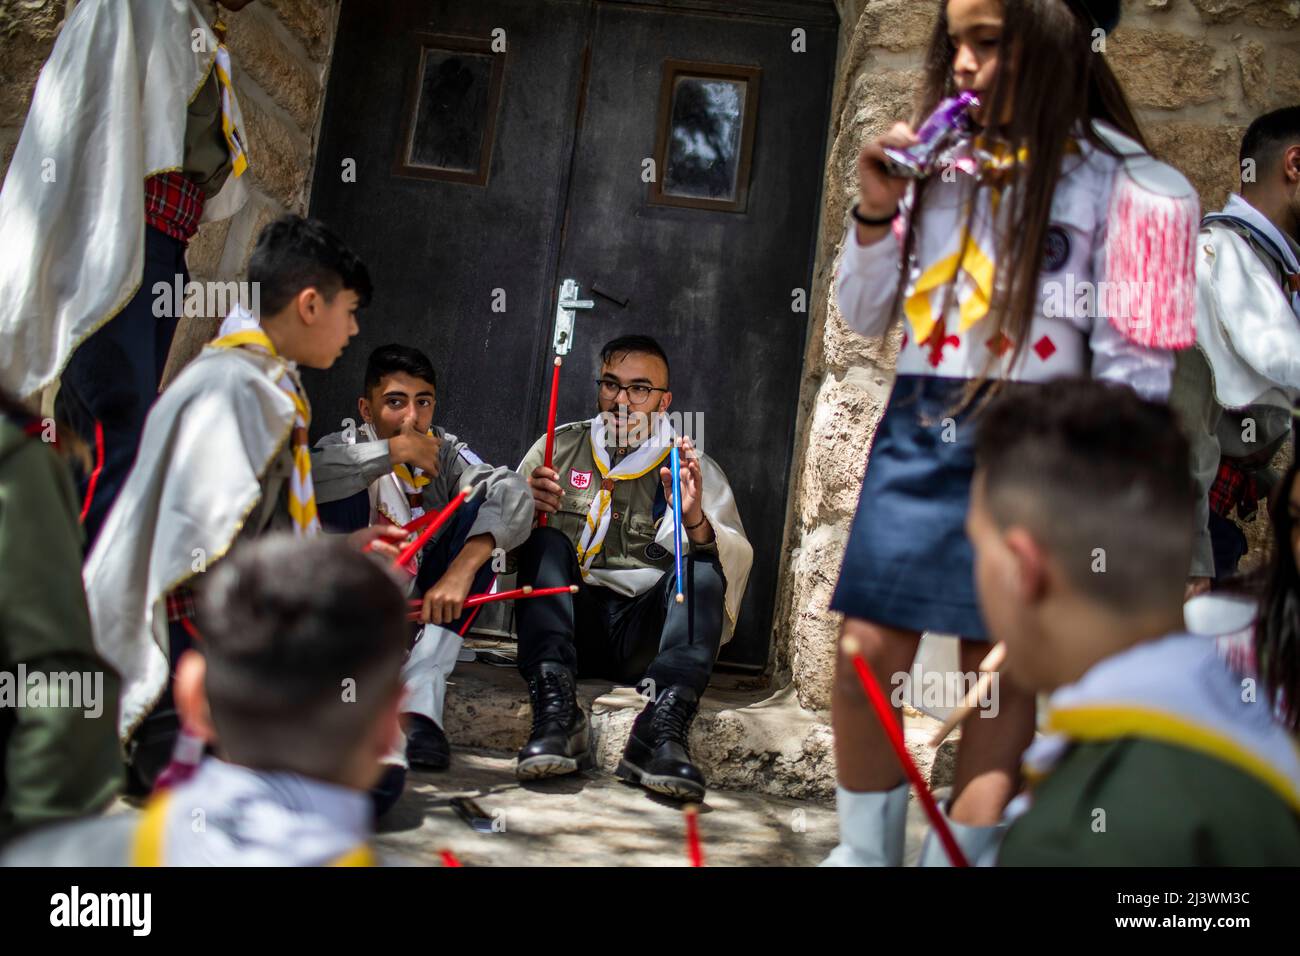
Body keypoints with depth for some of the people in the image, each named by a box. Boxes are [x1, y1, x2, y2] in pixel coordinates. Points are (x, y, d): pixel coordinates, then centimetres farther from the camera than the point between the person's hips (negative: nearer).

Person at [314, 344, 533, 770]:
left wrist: (461, 570, -42)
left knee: (481, 509, -20)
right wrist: (393, 452, -30)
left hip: (427, 610, 2)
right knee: (345, 494, -21)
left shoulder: (445, 452, -4)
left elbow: (514, 492, -26)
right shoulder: (347, 446, -6)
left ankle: (420, 695, -33)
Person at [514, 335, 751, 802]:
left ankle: (662, 730, -46)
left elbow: (739, 562, -4)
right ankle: (556, 714, -40)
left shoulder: (697, 469, 11)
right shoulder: (560, 447, 15)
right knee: (546, 542, -22)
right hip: (572, 619, 1)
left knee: (703, 563, -24)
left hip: (643, 634, -1)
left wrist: (696, 523, -25)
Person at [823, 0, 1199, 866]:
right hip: (917, 432, 4)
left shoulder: (1118, 180, -6)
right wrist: (877, 214, -1)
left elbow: (1134, 367, -7)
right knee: (866, 654, 2)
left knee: (1001, 671, 4)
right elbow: (865, 318, 14)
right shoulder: (941, 166, 8)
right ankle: (863, 853, 19)